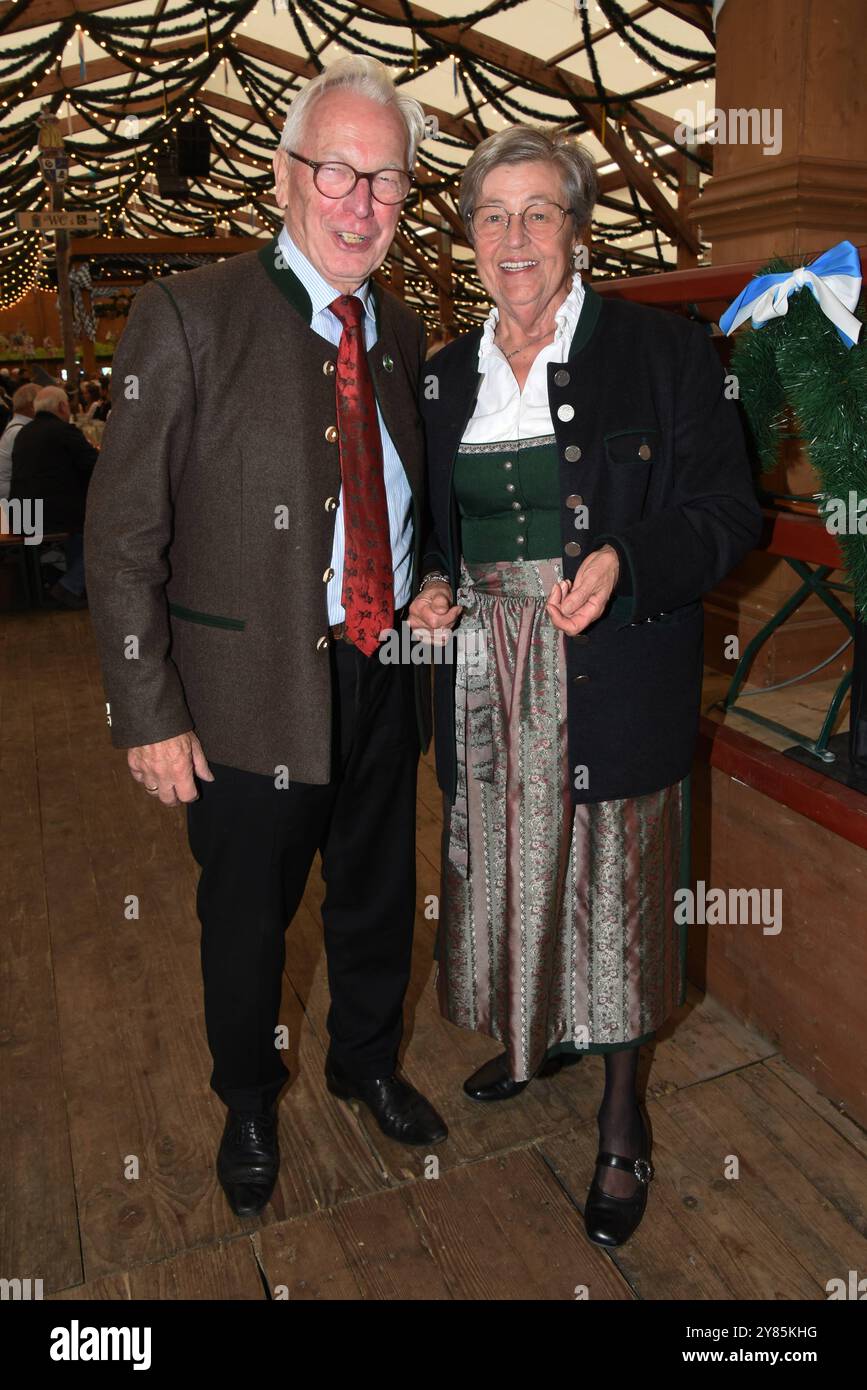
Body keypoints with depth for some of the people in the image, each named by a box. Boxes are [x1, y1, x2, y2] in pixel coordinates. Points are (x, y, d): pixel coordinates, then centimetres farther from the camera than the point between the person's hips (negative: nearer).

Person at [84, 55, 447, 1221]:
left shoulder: (402, 330, 8)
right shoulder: (187, 316, -10)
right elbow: (123, 538, -12)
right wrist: (150, 716, -15)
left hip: (388, 675, 5)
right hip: (253, 690, -5)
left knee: (379, 898, 22)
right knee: (247, 918, 15)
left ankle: (367, 1062, 51)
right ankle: (248, 1104, 45)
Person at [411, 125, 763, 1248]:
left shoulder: (665, 352, -3)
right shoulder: (446, 376, 12)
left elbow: (728, 512, -6)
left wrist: (623, 562, -23)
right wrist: (433, 585, -1)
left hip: (614, 680, -4)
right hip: (485, 678, 5)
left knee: (612, 888, 5)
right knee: (504, 872, 15)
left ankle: (622, 1118, 28)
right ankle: (534, 1039, 44)